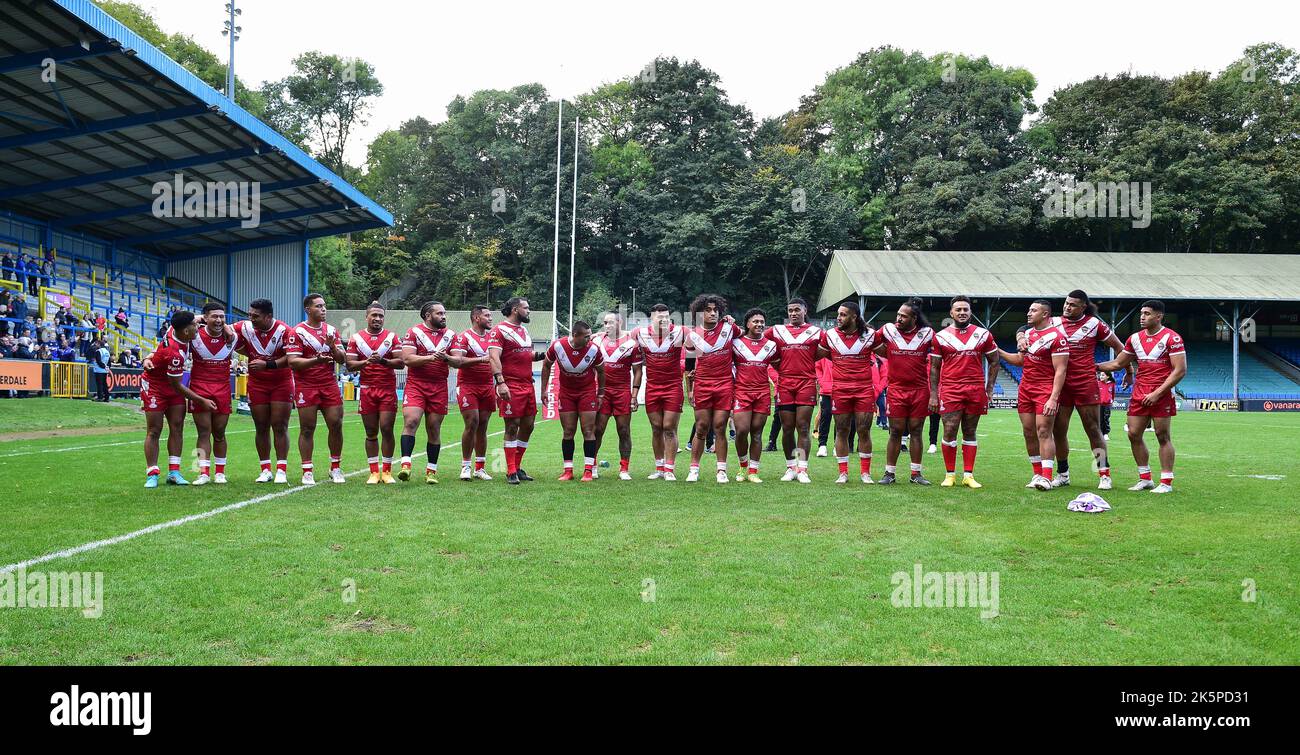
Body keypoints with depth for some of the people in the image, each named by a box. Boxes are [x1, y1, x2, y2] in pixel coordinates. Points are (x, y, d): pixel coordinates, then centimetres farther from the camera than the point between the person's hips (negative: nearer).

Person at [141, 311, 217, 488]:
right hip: (154, 385, -8)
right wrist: (202, 401, -17)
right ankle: (151, 475, 1)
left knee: (177, 426, 1)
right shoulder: (174, 353, -34)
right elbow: (177, 386, -23)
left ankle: (174, 472, 3)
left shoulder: (176, 330, -13)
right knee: (154, 431, -4)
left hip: (172, 385, 8)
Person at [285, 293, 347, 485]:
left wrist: (332, 347, -9)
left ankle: (336, 468, 14)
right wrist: (316, 360, -26)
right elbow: (292, 362, -13)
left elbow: (342, 359, 11)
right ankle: (307, 471, 7)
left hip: (330, 384, 4)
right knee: (307, 428, 0)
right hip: (306, 386, -4)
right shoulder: (297, 332, -4)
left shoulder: (331, 330, 12)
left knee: (336, 424, 1)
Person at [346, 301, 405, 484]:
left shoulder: (392, 337, 4)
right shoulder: (356, 338, 7)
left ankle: (387, 471, 3)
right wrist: (366, 362, -15)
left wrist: (383, 361, -19)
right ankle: (374, 472, 9)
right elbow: (350, 365, 2)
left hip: (388, 389, -1)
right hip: (367, 389, 1)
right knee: (371, 432, 4)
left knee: (386, 429, -6)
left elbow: (401, 362, -3)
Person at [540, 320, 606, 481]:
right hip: (566, 392, 1)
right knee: (568, 432, 3)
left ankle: (588, 470, 0)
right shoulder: (557, 346, -17)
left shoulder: (594, 349, -17)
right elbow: (546, 365, 1)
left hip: (588, 391, -1)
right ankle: (568, 470, 9)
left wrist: (601, 394, 5)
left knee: (588, 431, -4)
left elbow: (600, 371, 1)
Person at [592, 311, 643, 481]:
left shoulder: (630, 343, -2)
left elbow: (638, 371, 1)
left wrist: (634, 396, -5)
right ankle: (592, 466, 12)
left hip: (623, 391, -2)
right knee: (597, 430, 1)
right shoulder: (597, 340, 7)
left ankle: (624, 469, 9)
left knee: (624, 431, 2)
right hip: (601, 390, 2)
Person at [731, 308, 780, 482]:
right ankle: (743, 466, 11)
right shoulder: (736, 343, 4)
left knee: (756, 433, 2)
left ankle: (753, 471, 9)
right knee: (741, 431, -12)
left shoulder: (771, 345, 11)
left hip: (763, 393, 2)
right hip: (742, 391, -2)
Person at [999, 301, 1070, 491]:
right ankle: (1037, 474, 13)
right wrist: (998, 352, 17)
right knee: (1029, 432, 6)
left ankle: (1046, 477, -11)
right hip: (1026, 388, 8)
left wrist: (1053, 398, -21)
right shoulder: (1027, 332, 15)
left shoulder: (1057, 336, -11)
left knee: (1044, 431, -12)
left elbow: (1060, 370, -15)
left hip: (1046, 389, -8)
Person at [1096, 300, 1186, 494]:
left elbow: (1180, 370, -12)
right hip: (1139, 394, 6)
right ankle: (1145, 479, 14)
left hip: (1162, 395, -6)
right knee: (1134, 435, 3)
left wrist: (1157, 393, -16)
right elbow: (1117, 363, 20)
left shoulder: (1171, 338, -8)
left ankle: (1166, 482, 5)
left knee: (1163, 436, -2)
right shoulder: (1135, 338, 11)